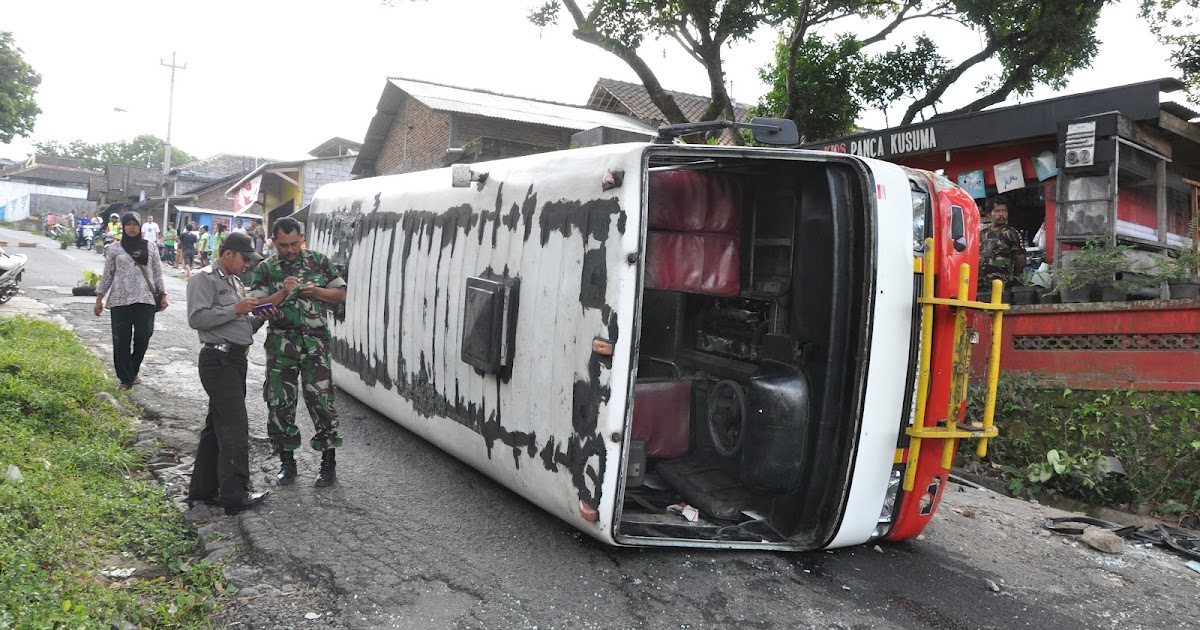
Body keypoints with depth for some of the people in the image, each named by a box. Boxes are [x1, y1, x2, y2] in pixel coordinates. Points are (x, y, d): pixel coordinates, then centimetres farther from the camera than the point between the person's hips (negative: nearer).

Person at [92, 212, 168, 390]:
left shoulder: (149, 247, 8)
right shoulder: (114, 248, 5)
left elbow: (157, 273, 10)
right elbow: (107, 275, 7)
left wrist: (163, 295, 3)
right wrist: (99, 298, 4)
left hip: (145, 299, 1)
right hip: (120, 300, -1)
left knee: (143, 337, -3)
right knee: (121, 340, 1)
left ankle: (132, 371, 21)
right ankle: (126, 377, 12)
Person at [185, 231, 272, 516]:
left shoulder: (235, 282, 21)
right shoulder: (204, 279, -7)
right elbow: (197, 318, -19)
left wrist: (258, 318, 6)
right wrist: (235, 309, -19)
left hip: (236, 359, 10)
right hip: (218, 360, -10)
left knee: (217, 426, 14)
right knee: (235, 428, -11)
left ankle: (202, 489, 22)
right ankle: (235, 495, -8)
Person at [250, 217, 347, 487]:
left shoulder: (319, 261, 6)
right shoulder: (265, 269, 6)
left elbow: (341, 294, 7)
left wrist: (314, 291, -9)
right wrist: (283, 292, -15)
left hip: (315, 343, -1)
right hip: (281, 345, 1)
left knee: (321, 400, -3)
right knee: (280, 404, 6)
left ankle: (329, 462, 8)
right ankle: (286, 462, 21)